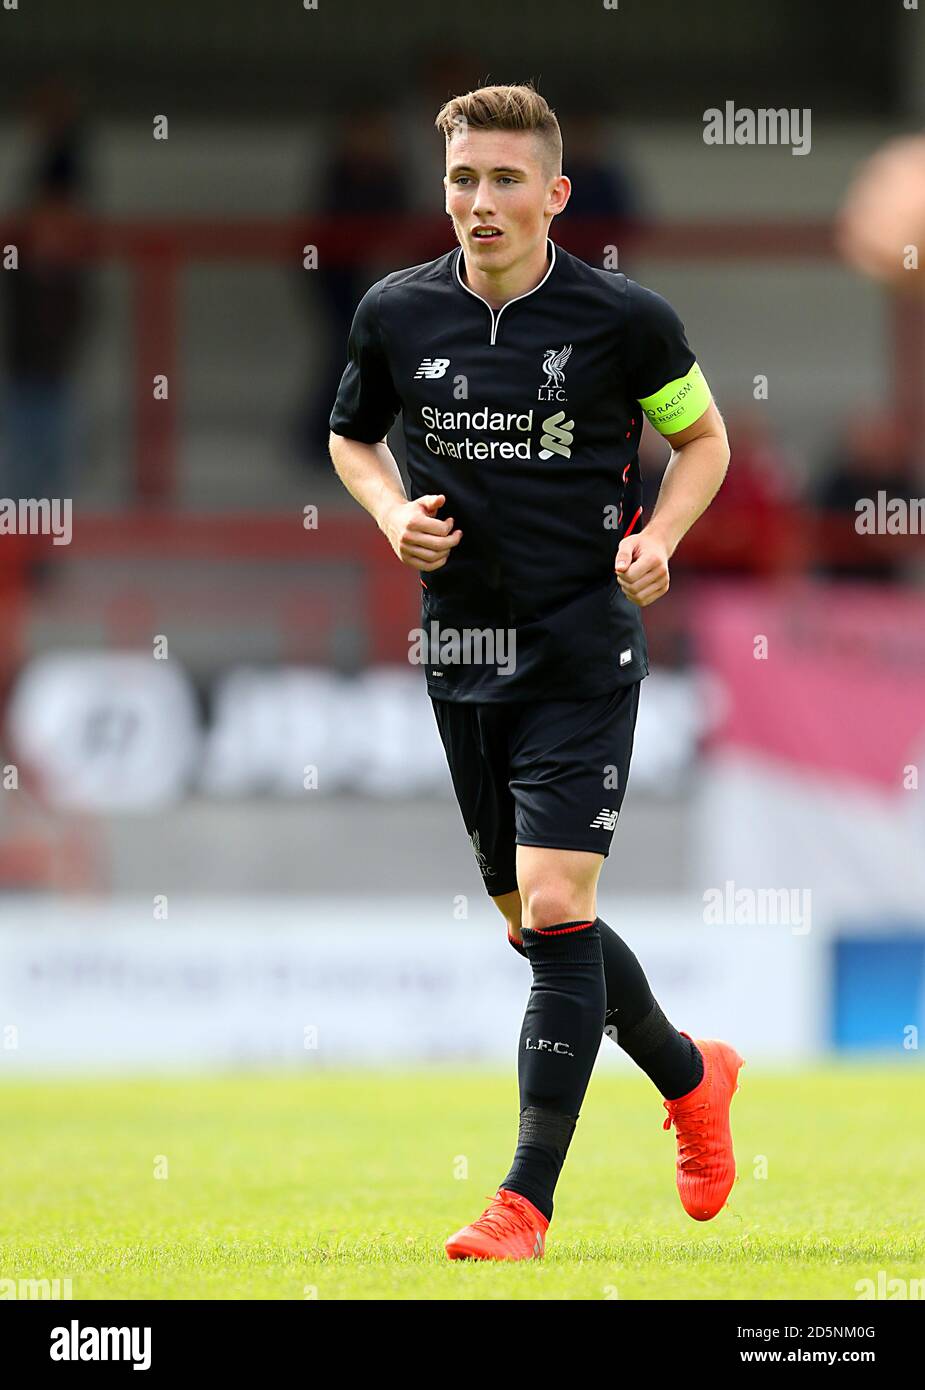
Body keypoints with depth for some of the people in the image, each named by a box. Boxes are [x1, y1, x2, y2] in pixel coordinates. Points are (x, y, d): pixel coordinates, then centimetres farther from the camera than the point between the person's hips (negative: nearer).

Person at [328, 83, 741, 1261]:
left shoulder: (624, 320, -8)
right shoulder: (396, 313, 0)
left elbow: (702, 437, 7)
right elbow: (352, 436, 18)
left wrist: (659, 536, -10)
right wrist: (393, 511, -3)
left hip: (581, 653, -5)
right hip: (460, 651, 5)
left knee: (556, 908, -14)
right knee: (529, 917, 13)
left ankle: (527, 1199, -10)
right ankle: (691, 1078, 38)